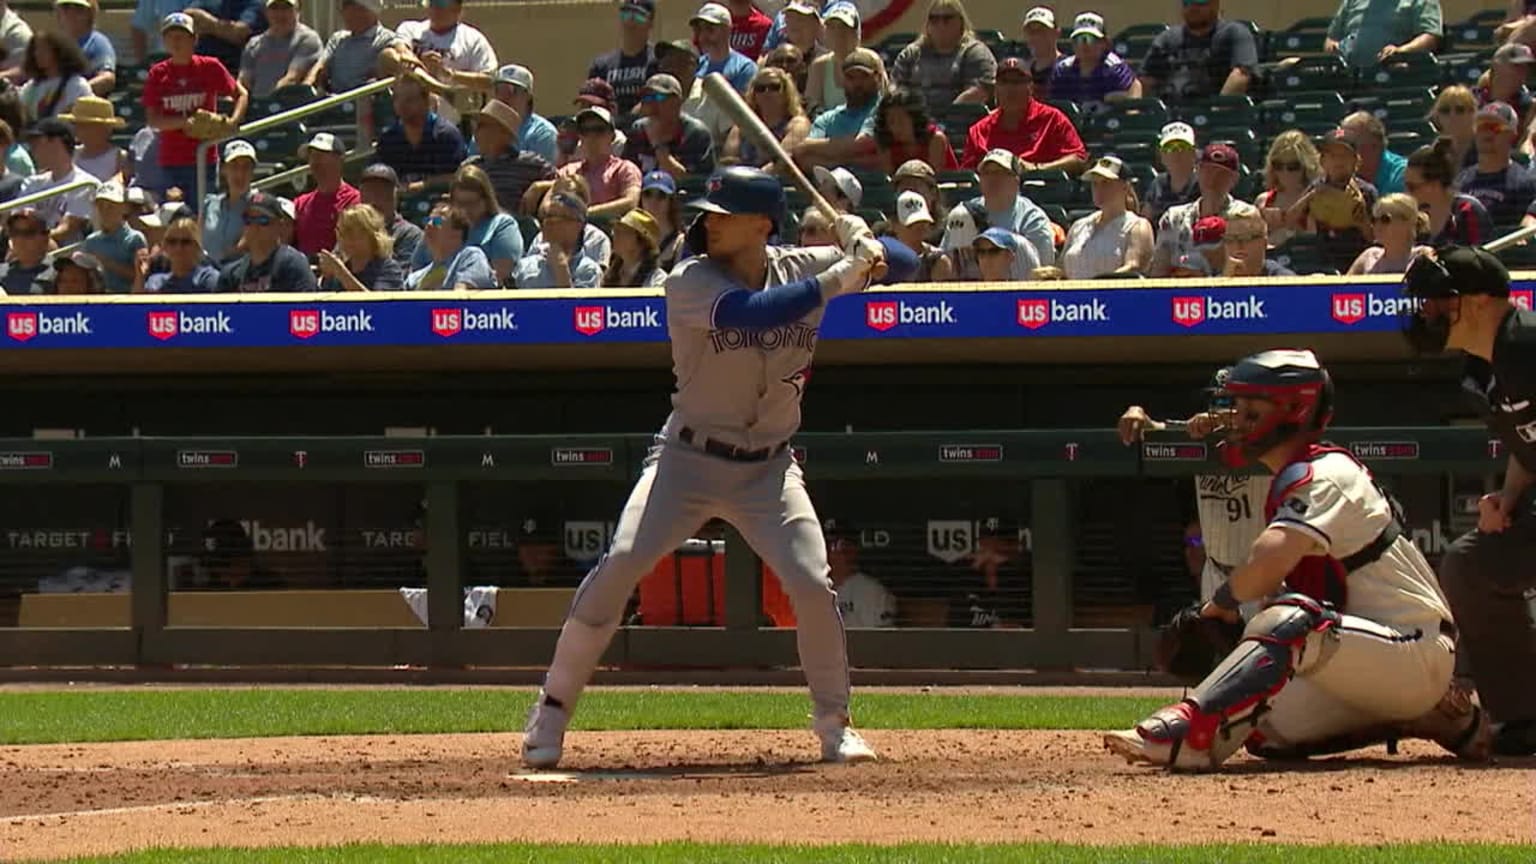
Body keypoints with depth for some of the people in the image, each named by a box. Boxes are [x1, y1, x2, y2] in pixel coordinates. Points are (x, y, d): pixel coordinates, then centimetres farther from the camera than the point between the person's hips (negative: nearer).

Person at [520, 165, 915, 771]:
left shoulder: (801, 269, -1)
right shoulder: (690, 283, -14)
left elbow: (900, 263, 6)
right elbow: (754, 312, -32)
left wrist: (866, 248, -18)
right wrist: (844, 275, -31)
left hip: (768, 469, 2)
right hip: (688, 459, -2)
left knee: (812, 585, -12)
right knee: (620, 566, -17)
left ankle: (834, 723, 9)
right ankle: (552, 710, -5)